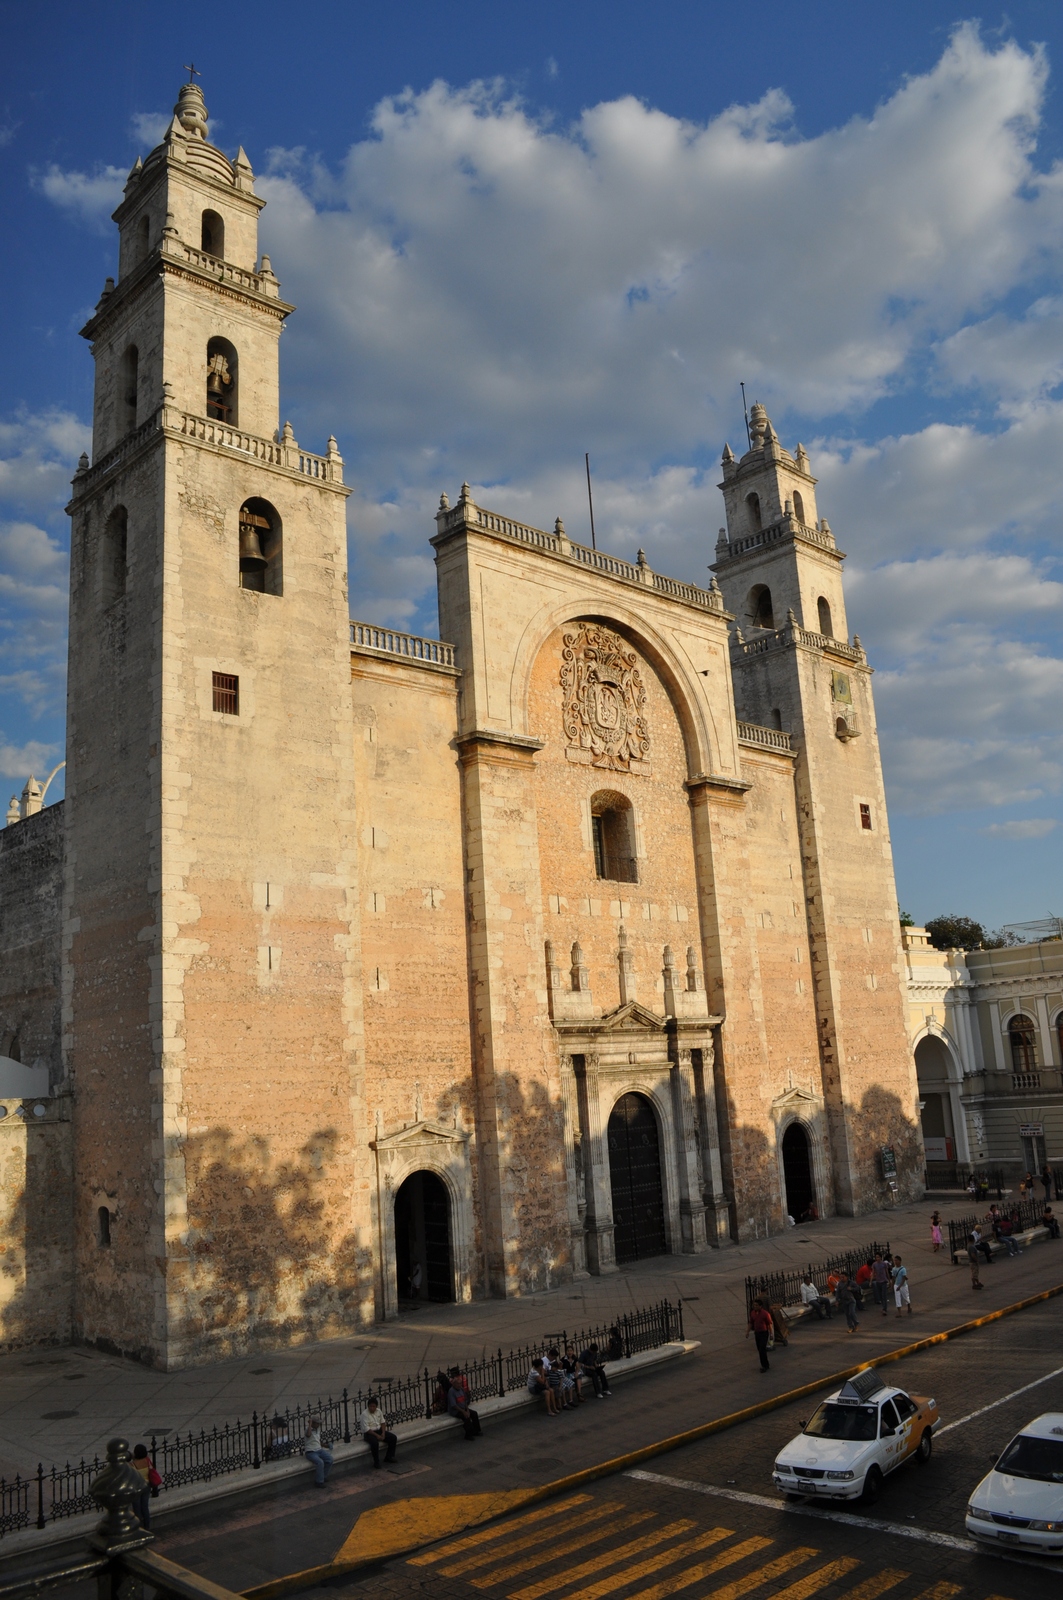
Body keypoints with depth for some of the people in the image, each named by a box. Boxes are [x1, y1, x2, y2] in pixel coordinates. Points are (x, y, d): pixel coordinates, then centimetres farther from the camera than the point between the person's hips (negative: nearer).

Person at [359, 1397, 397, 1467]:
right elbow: (366, 1429, -21)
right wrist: (377, 1435, -23)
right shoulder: (364, 1414, -19)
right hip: (368, 1433, -6)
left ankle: (389, 1457, 4)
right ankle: (376, 1462, -20)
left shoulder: (379, 1411, 0)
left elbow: (383, 1422, 9)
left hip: (379, 1430, 6)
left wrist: (383, 1433, -7)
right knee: (375, 1443, -38)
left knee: (393, 1438, -10)